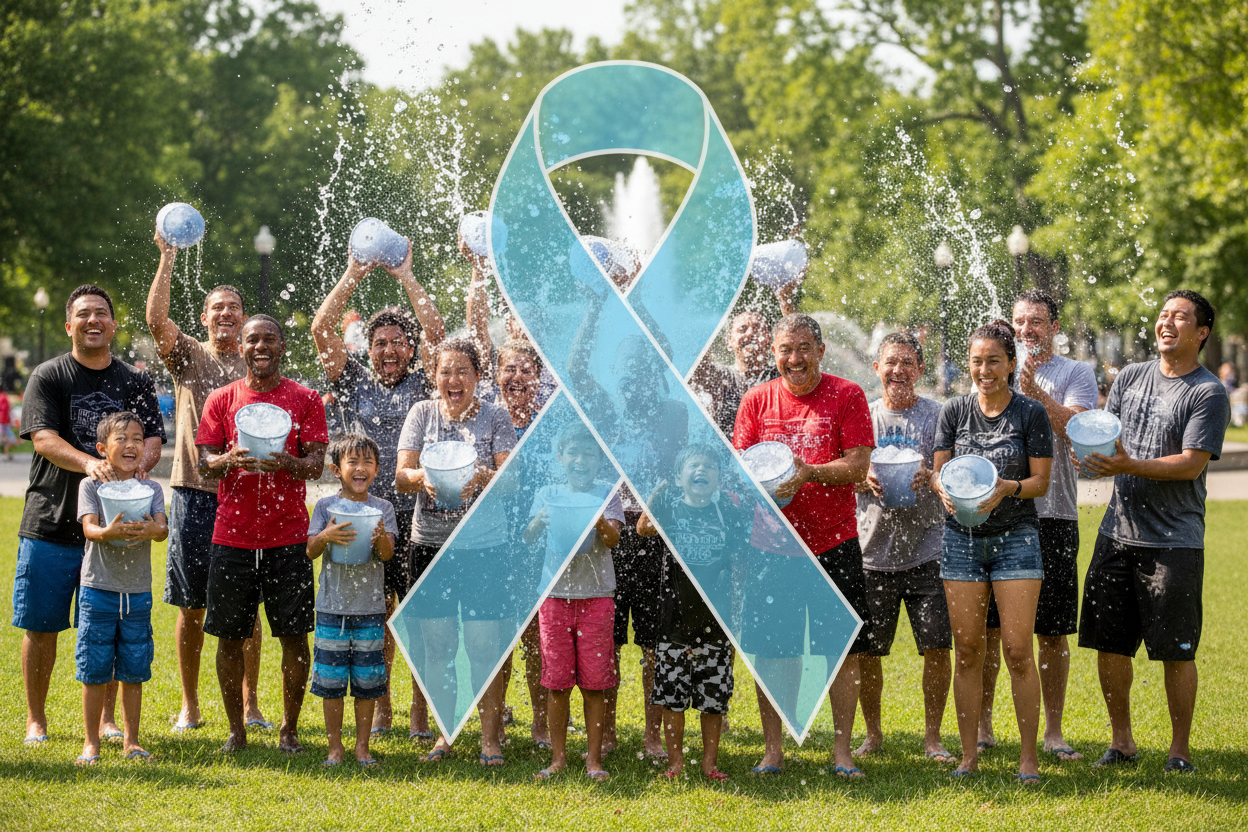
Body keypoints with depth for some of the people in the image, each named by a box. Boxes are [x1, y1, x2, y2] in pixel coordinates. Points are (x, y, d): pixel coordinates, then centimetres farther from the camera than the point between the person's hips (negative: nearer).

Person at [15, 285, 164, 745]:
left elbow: (153, 440, 2)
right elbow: (43, 438, -11)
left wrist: (137, 463, -23)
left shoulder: (135, 382, 10)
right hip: (51, 523, -2)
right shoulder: (48, 376, 2)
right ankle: (35, 720, 14)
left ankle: (106, 718, 18)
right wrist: (90, 464, -29)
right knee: (40, 624, 2)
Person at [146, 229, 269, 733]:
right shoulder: (188, 356, 6)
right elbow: (156, 317, -12)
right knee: (191, 606, 4)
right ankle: (189, 706, 14)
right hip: (194, 493, -1)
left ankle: (250, 705, 14)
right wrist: (168, 257, -17)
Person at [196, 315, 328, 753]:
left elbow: (316, 465, -1)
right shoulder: (221, 399, 8)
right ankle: (236, 729, 13)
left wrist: (286, 462, -23)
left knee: (294, 635, -1)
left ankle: (289, 729, 10)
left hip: (289, 536, -1)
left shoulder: (305, 399, 5)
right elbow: (204, 464, 3)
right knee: (230, 636, 3)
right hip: (232, 534, 1)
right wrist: (230, 459, -19)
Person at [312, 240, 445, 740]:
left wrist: (405, 276, -4)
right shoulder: (354, 382, 11)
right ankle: (379, 706, 16)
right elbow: (321, 328, 2)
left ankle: (420, 709, 3)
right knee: (374, 614, 6)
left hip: (416, 514, -1)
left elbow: (435, 330, -5)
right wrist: (356, 272, -3)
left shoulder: (423, 383, 9)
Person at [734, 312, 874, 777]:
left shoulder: (847, 396, -1)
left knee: (845, 648, -1)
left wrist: (807, 472, -22)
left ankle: (842, 751, 9)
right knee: (771, 650, 3)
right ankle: (773, 751, 13)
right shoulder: (757, 400, 6)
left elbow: (858, 466, -8)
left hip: (834, 540, -1)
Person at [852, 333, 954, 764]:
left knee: (937, 647, -5)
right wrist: (865, 481, -13)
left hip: (926, 552, -1)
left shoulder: (936, 415, 2)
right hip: (873, 551, 1)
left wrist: (929, 477, -23)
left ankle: (932, 735, 9)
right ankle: (873, 733, 20)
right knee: (866, 650, 3)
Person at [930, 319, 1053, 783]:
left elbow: (1041, 481, -2)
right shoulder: (954, 412, 7)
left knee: (1018, 652, -7)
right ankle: (968, 755, 10)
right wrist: (944, 489, -16)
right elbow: (937, 470, 7)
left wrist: (1007, 488, -21)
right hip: (962, 538, 2)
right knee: (967, 652, 2)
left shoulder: (1031, 414, 0)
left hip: (1015, 537, -2)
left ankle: (1028, 757, 1)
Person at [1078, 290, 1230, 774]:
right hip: (1118, 532, 5)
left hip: (1174, 542, -5)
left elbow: (1192, 463, -15)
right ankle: (1121, 741, 21)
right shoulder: (1130, 378, 12)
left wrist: (1129, 465, -26)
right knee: (1109, 644, 7)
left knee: (1176, 652, -1)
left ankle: (1179, 749, 11)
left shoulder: (1208, 393, -7)